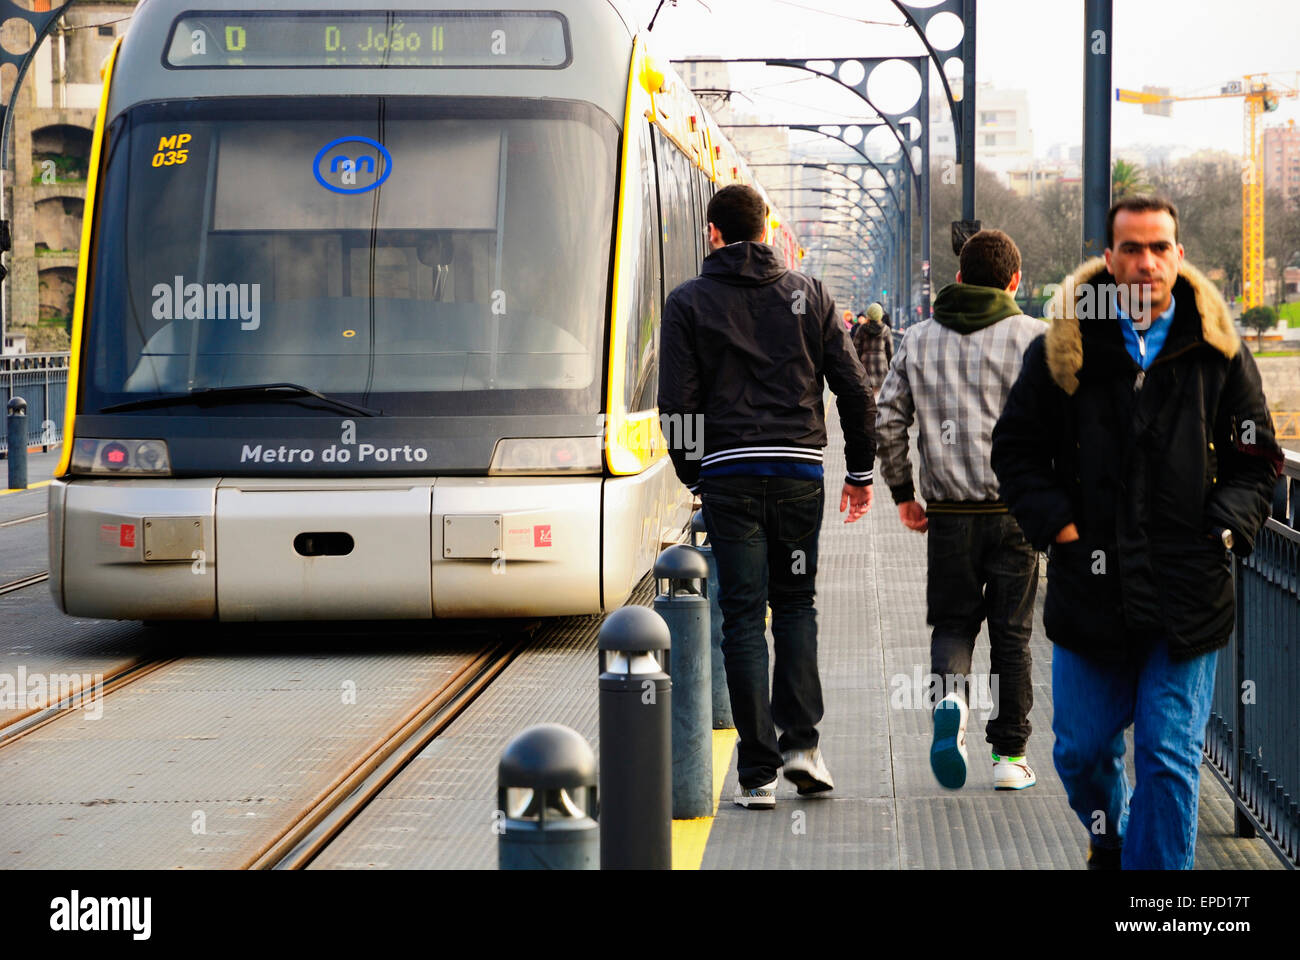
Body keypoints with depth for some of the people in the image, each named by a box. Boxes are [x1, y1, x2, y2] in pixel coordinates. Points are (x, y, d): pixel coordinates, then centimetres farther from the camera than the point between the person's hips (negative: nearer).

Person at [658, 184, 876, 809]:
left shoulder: (688, 303, 2)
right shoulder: (808, 294, 9)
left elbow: (678, 403, -3)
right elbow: (854, 389, 6)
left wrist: (693, 477, 10)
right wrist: (860, 471, 15)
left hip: (729, 475, -2)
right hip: (800, 472, 2)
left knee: (742, 616, 1)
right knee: (796, 603, 16)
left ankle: (758, 773, 0)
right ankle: (801, 742, 3)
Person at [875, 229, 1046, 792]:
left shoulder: (919, 340, 7)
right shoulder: (1032, 337, -3)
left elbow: (887, 423, 5)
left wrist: (902, 493, 14)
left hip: (948, 513, 2)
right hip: (1016, 509, -2)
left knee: (953, 622, 14)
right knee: (1011, 633, 8)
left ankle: (949, 692, -17)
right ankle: (1009, 755, 11)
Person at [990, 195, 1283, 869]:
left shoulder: (1217, 351, 4)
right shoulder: (1063, 347, 2)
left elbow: (1257, 462, 10)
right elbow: (1015, 451, 8)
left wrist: (1224, 529, -6)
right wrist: (1058, 524, -5)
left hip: (1188, 592, -1)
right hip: (1090, 582, 1)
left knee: (1170, 759, -3)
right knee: (1082, 751, 12)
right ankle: (1109, 838, 42)